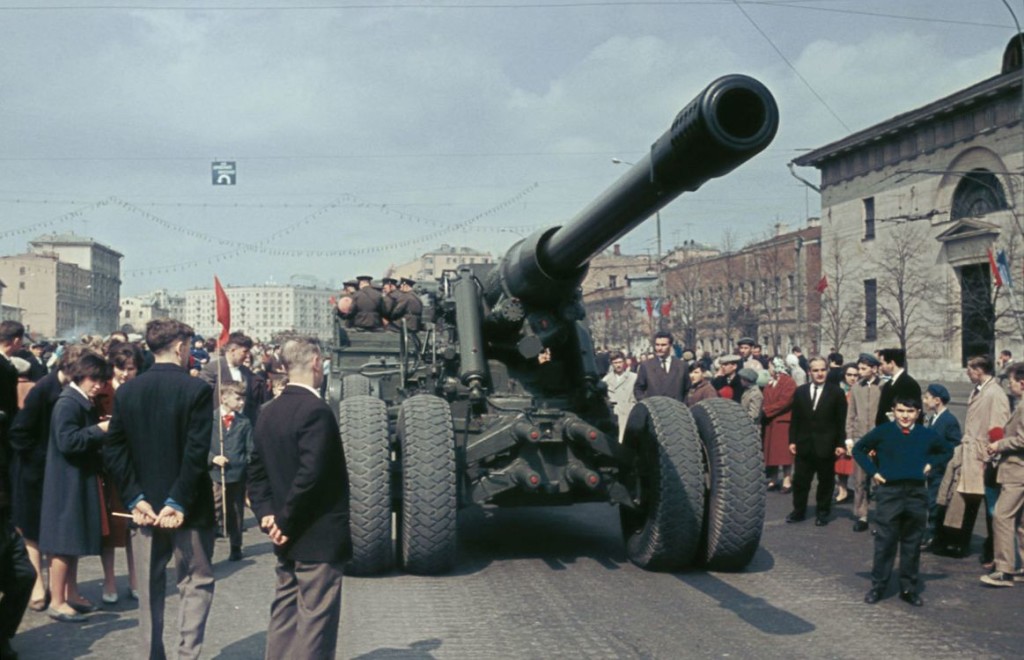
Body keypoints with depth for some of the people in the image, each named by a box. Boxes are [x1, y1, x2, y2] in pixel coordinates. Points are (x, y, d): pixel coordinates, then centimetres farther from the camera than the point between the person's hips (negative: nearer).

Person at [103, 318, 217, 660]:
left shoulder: (126, 391, 3)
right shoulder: (197, 389, -11)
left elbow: (113, 451, 0)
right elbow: (197, 452, -17)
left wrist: (135, 498, -1)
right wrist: (178, 502, -13)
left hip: (145, 507, 4)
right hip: (186, 508, -4)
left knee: (150, 590, 14)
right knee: (196, 584, 8)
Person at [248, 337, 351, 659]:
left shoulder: (270, 411, 9)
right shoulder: (316, 410, -19)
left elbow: (257, 470, 11)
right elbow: (310, 474, -26)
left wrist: (267, 514, 4)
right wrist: (285, 521, -16)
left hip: (287, 537, 9)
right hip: (319, 537, -9)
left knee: (284, 614, 17)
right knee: (315, 621, -1)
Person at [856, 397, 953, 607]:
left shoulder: (927, 435, 3)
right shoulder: (882, 432, -4)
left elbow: (947, 451, 21)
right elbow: (858, 449, 7)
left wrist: (930, 463, 5)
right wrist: (872, 471, -2)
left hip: (917, 494, 2)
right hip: (889, 493, -2)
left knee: (912, 545, 10)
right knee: (884, 543, 3)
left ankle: (909, 589, 20)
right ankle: (877, 587, 12)